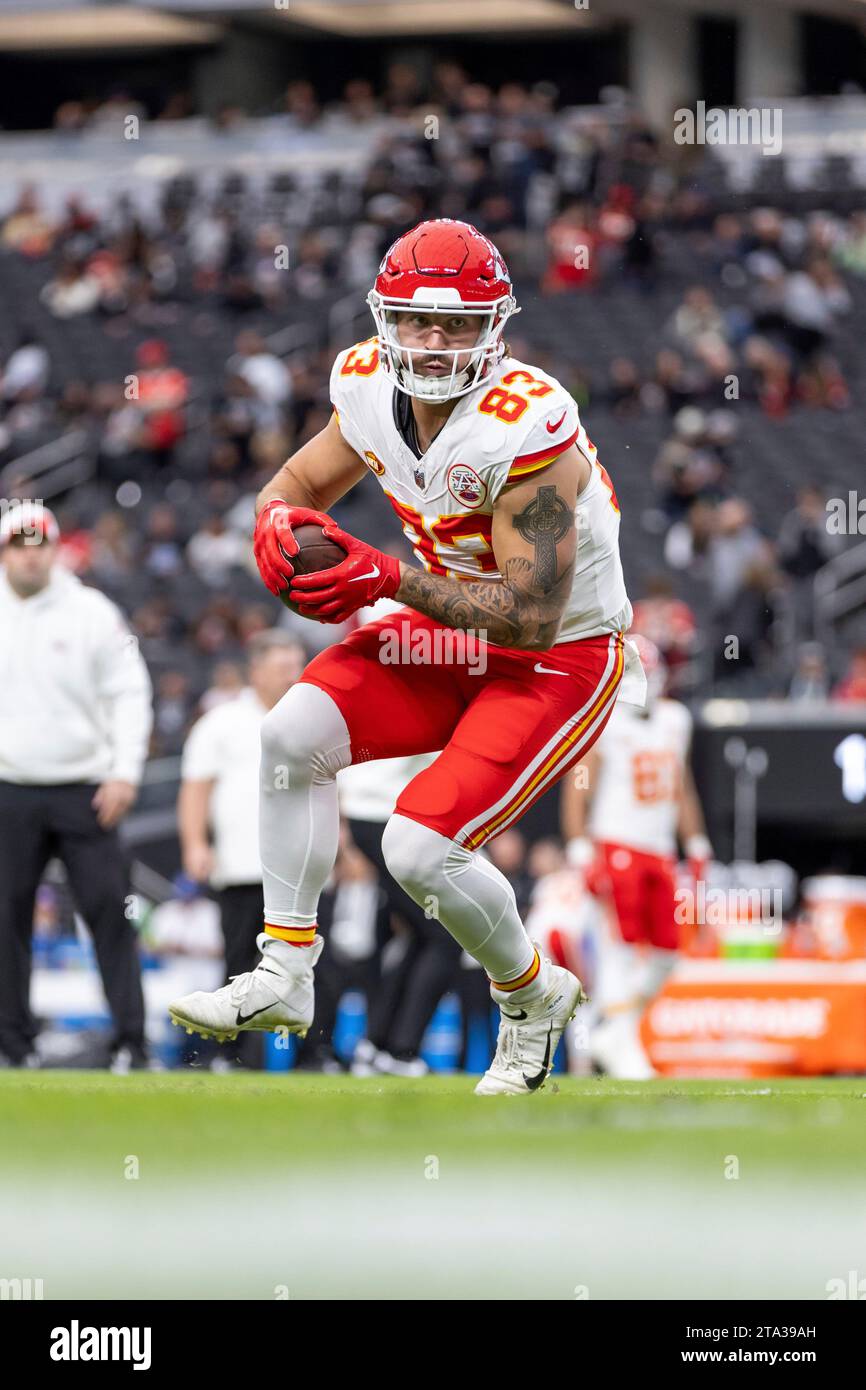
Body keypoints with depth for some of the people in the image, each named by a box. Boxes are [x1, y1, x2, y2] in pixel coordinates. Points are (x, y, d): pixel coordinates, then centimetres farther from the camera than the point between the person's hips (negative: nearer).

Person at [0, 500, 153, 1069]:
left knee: (110, 910, -9)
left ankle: (131, 1039, -8)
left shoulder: (92, 611, 3)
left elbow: (130, 694, 3)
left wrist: (125, 773, -8)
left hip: (84, 792, -1)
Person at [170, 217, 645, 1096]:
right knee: (295, 732, -13)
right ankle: (284, 974, -2)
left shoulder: (526, 430, -29)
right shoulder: (370, 389, -7)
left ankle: (534, 997, 11)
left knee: (421, 848, -18)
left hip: (564, 658, -7)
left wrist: (389, 580, -32)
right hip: (454, 637, 7)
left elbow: (532, 620, -28)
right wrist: (280, 522, -14)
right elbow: (301, 481, 11)